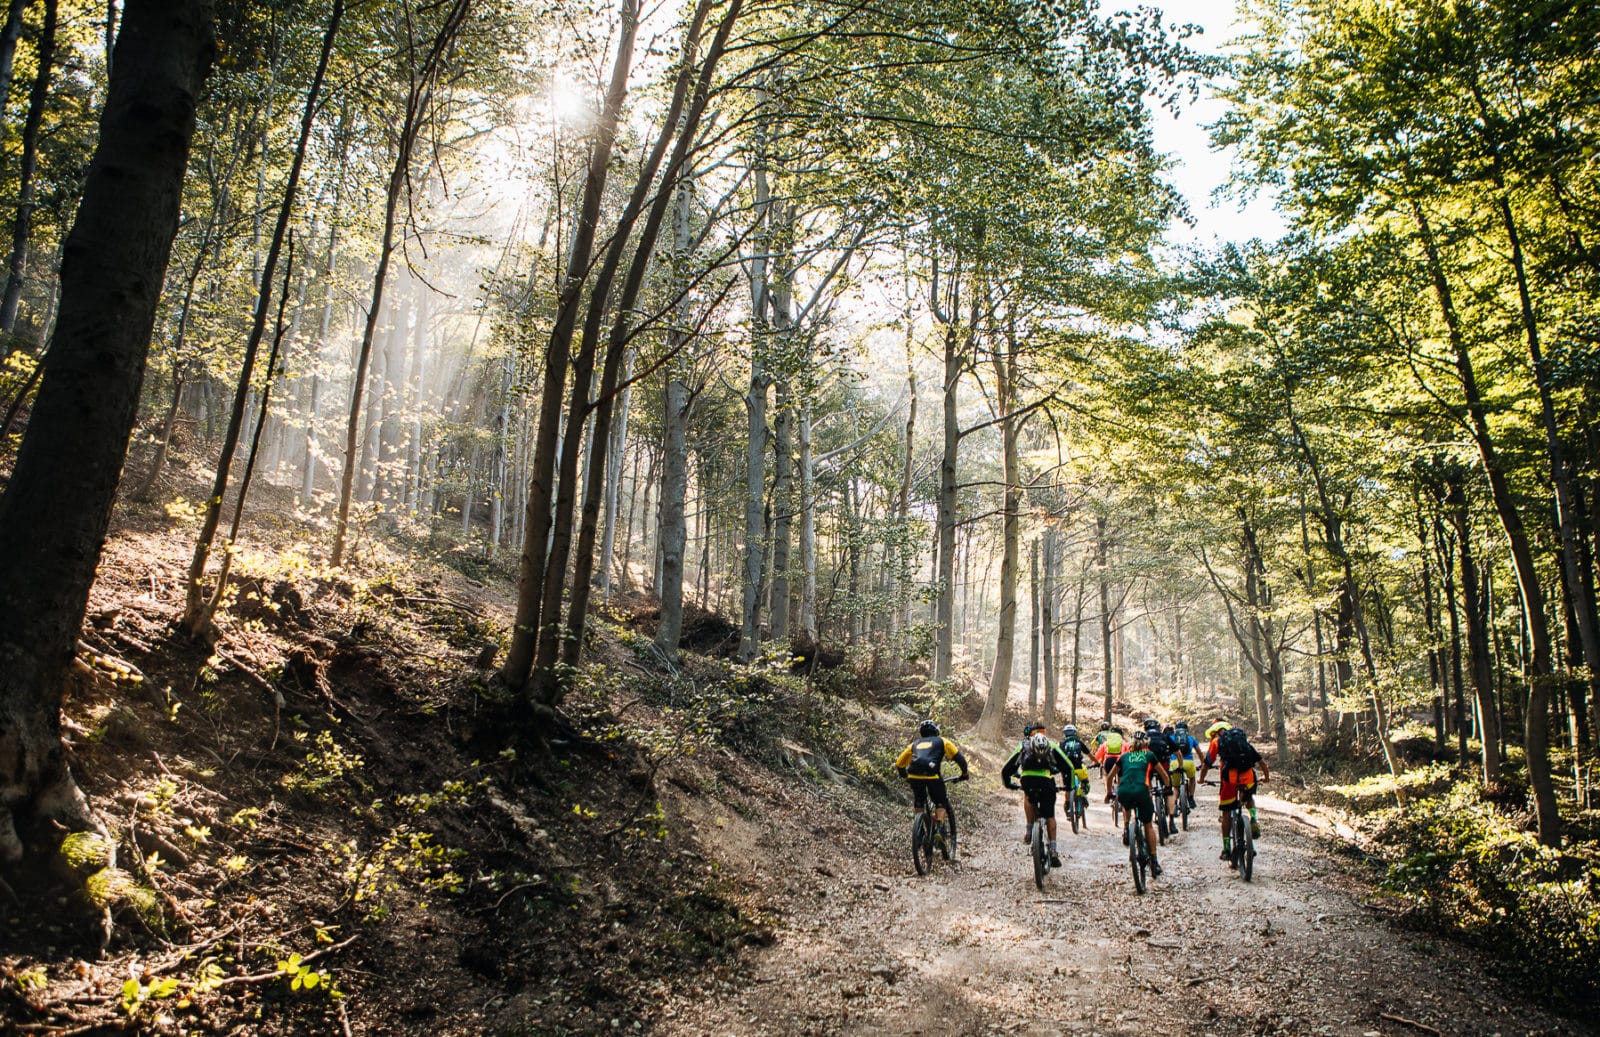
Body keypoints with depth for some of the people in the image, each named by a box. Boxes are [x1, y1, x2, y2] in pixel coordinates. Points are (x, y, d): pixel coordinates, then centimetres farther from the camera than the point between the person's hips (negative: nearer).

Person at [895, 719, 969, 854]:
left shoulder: (914, 744, 30)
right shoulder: (942, 741, 24)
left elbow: (899, 764, 30)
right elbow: (958, 757, 15)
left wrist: (905, 777, 44)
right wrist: (964, 773, 27)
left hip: (914, 776, 3)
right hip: (932, 776, -3)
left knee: (918, 802, 25)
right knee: (941, 803, 15)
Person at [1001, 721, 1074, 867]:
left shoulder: (1022, 745, 30)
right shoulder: (1051, 745, 31)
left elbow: (1006, 770, 29)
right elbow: (1068, 767, 24)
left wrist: (1008, 784, 45)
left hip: (1027, 779, 0)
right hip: (1047, 780, 0)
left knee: (1028, 797, 33)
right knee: (1049, 816, 13)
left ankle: (1029, 829, 21)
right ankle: (1053, 851, 8)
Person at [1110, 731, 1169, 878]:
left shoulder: (1124, 756, 23)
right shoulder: (1149, 755, 20)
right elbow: (1164, 775, 30)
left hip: (1123, 792, 2)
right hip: (1141, 792, -2)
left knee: (1127, 807, 39)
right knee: (1148, 825, 16)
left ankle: (1126, 830, 21)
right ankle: (1154, 862, 14)